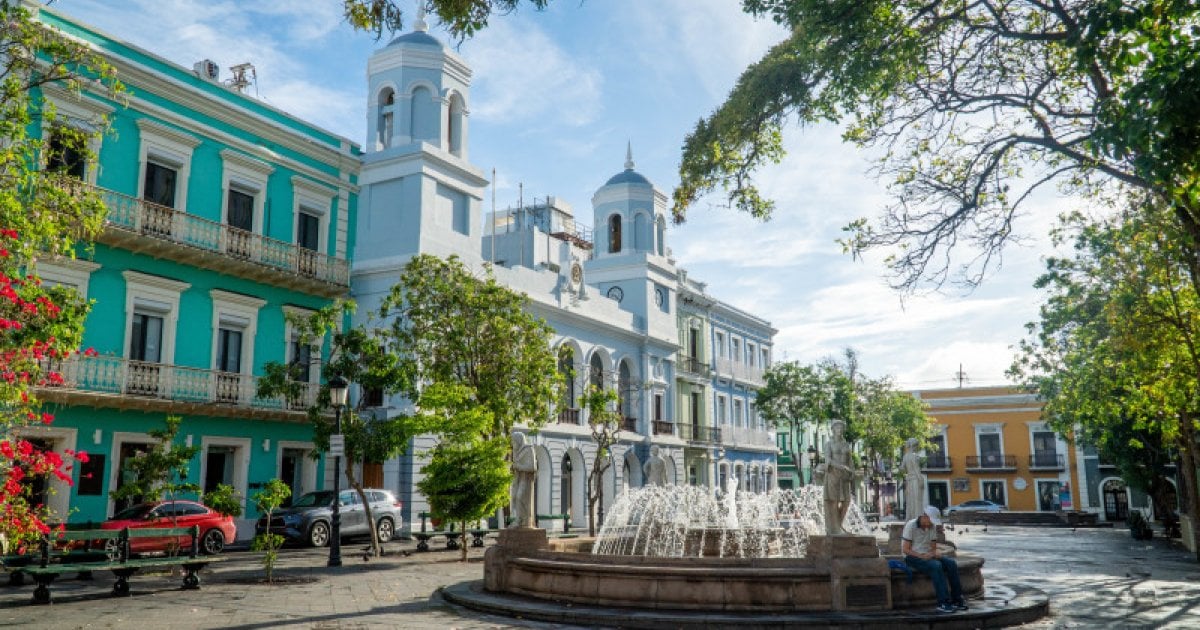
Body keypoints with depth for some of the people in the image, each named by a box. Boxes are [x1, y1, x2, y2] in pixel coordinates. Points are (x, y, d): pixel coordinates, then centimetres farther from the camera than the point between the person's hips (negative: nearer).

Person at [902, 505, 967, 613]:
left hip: (927, 556, 7)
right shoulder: (911, 526, -14)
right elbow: (905, 549, -16)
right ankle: (943, 603, -33)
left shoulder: (932, 526, 6)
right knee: (936, 566, -33)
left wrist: (935, 553, -13)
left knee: (951, 563, -16)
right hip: (912, 557, -7)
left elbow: (933, 547, 11)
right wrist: (922, 556, -27)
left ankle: (956, 600, -13)